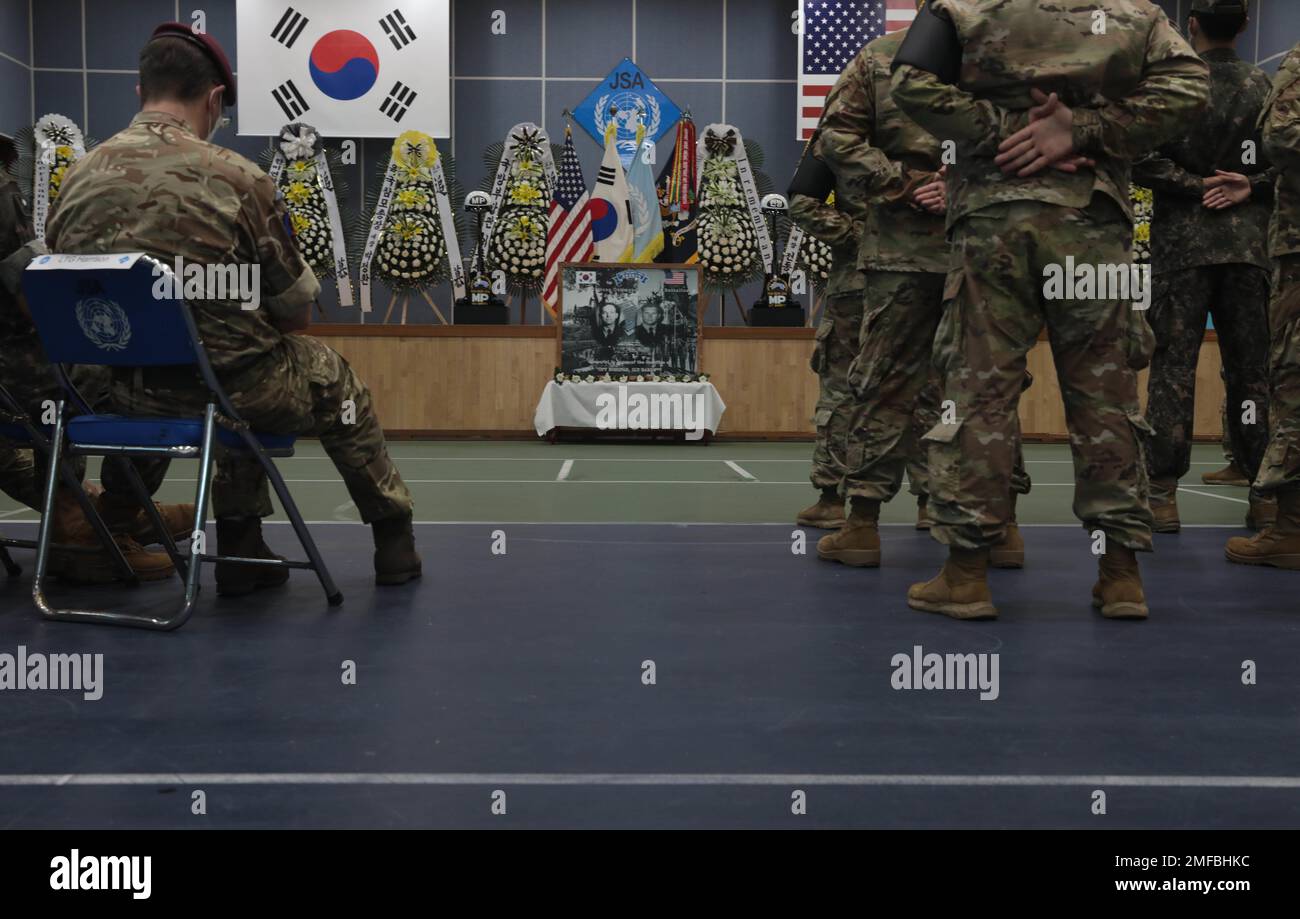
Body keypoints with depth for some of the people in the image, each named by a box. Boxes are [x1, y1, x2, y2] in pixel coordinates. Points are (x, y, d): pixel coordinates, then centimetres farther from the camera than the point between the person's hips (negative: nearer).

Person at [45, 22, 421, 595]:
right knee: (334, 382, 24)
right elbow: (297, 312, -8)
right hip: (227, 384, -5)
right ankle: (394, 541, 35)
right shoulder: (237, 178, -15)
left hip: (128, 388, 5)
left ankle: (240, 550, 32)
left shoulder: (77, 179, -1)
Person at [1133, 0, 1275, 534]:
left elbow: (1145, 161, -11)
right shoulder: (1265, 87, 8)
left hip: (1183, 242, -3)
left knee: (1174, 366, -1)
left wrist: (1197, 187, -5)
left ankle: (1163, 493, -3)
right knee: (1250, 369, 6)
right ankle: (1264, 494, 8)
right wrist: (1249, 189, -3)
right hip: (1250, 244, 3)